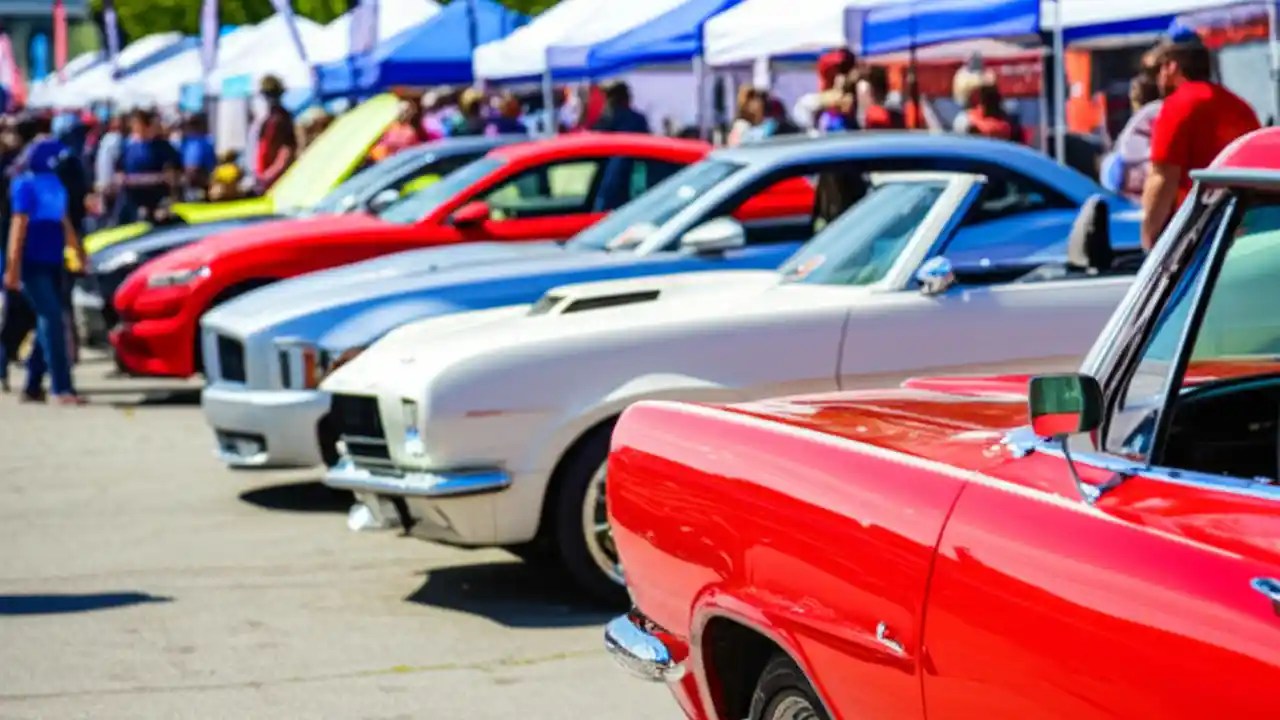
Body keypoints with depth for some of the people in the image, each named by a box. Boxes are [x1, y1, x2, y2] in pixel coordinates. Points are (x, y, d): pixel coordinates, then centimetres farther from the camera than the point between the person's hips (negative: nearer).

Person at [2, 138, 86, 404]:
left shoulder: (55, 185, 15)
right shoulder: (26, 185, -8)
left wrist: (80, 253, 30)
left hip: (52, 263, 8)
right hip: (33, 264, -8)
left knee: (48, 323, 9)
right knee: (52, 321, -14)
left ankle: (33, 387, 17)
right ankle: (62, 388, -17)